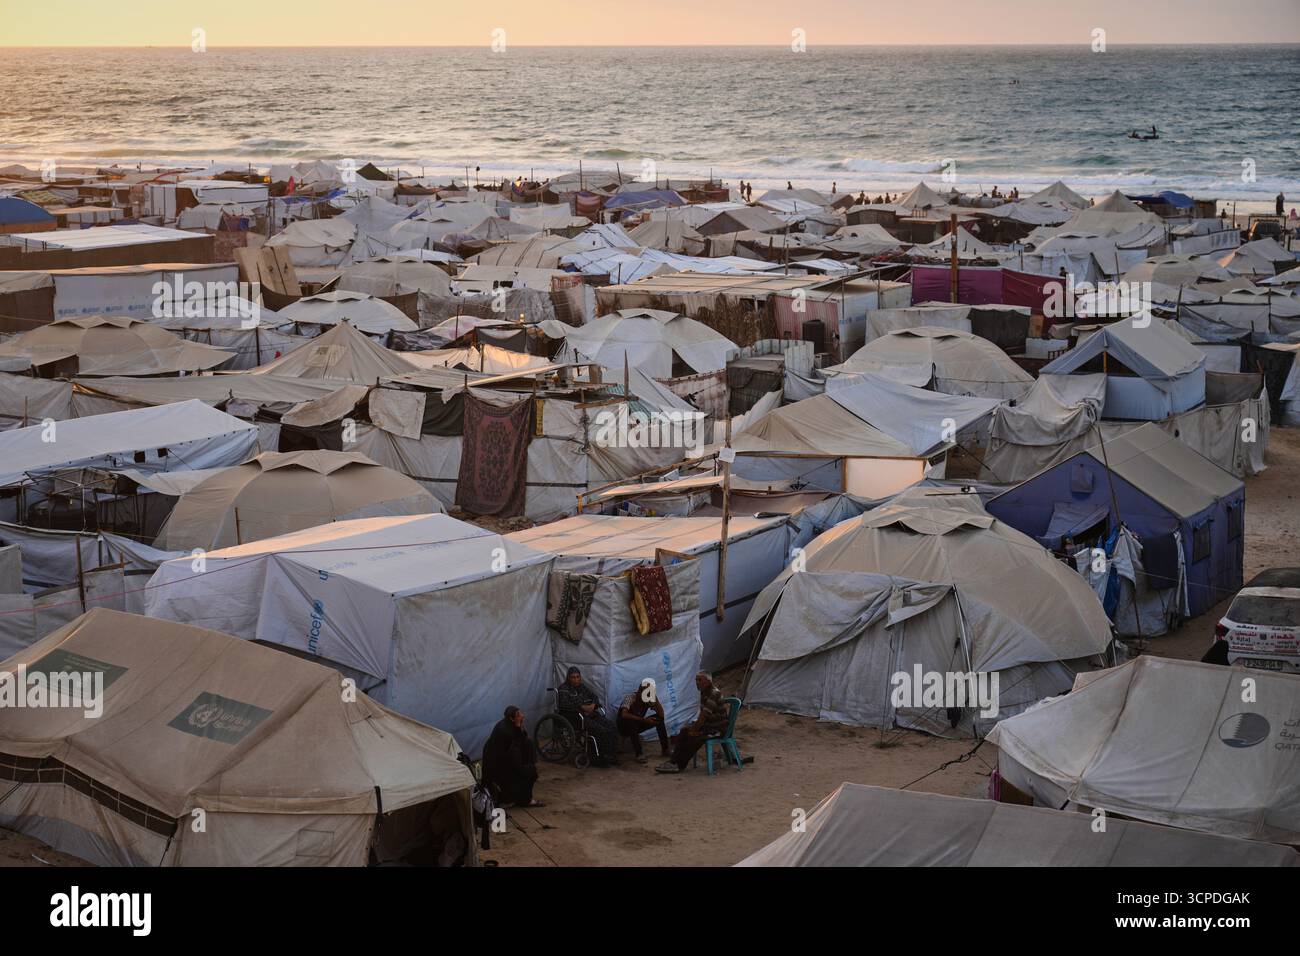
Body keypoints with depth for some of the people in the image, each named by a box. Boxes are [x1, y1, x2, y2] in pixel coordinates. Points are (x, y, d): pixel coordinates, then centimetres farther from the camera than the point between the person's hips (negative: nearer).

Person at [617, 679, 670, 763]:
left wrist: (654, 696, -23)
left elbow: (661, 714, -17)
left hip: (637, 726, 6)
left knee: (659, 718, -10)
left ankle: (665, 749, -6)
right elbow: (624, 715, -43)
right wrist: (644, 720, -43)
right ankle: (639, 754, -38)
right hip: (624, 727, -6)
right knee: (631, 721, -38)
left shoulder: (649, 699, -9)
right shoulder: (631, 698, -26)